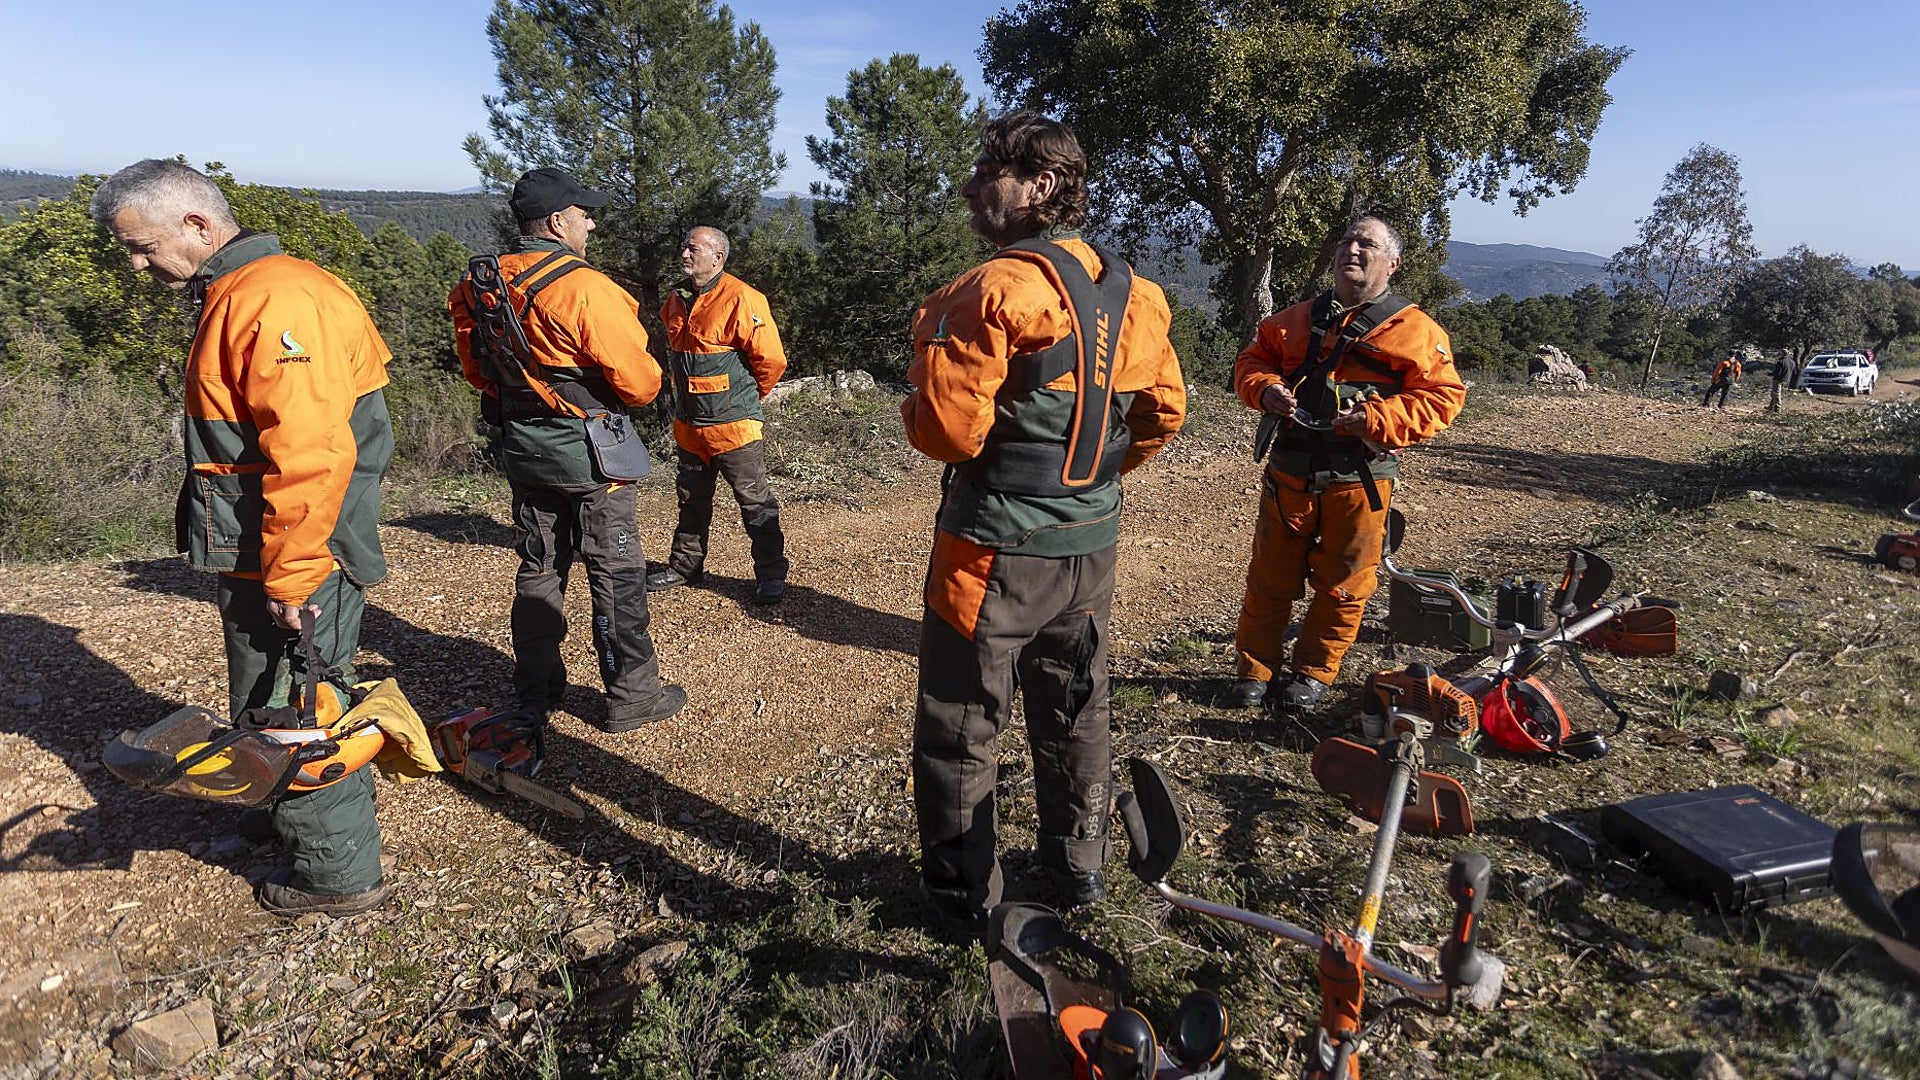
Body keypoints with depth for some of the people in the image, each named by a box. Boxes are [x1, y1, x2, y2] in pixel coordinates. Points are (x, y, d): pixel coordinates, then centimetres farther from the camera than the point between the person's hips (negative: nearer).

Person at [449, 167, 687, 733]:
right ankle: (632, 696, 12)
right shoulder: (585, 288, -19)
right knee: (616, 575, 3)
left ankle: (536, 691, 27)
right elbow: (638, 380, -19)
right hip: (588, 455, -7)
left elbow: (477, 368, 14)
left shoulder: (480, 286, 4)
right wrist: (648, 381, 3)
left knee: (538, 569, 17)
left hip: (523, 452, 7)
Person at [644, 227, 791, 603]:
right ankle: (685, 566, 33)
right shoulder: (677, 300, 10)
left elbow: (771, 359, -13)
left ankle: (771, 575, 10)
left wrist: (745, 397, 1)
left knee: (755, 502, 0)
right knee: (691, 499, 19)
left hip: (733, 423, -7)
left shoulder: (741, 299, -15)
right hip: (688, 423, 8)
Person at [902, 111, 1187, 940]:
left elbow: (949, 430, -21)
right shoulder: (1133, 293, 5)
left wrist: (918, 399, 0)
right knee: (1075, 710, 22)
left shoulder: (993, 291, -18)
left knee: (958, 728, 9)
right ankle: (1080, 866, 39)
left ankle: (961, 895, 23)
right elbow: (1164, 412, 11)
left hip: (996, 548, -7)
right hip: (1092, 541, 7)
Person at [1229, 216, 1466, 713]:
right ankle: (1254, 669, 21)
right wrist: (1266, 389, -6)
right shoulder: (1298, 319, 13)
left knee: (1342, 586, 8)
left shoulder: (1415, 331, 0)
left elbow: (1443, 396, -6)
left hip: (1359, 481, -2)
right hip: (1289, 475, 3)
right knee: (1270, 577, 8)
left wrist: (1374, 420, -19)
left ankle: (1312, 674, 24)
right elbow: (1251, 359, 17)